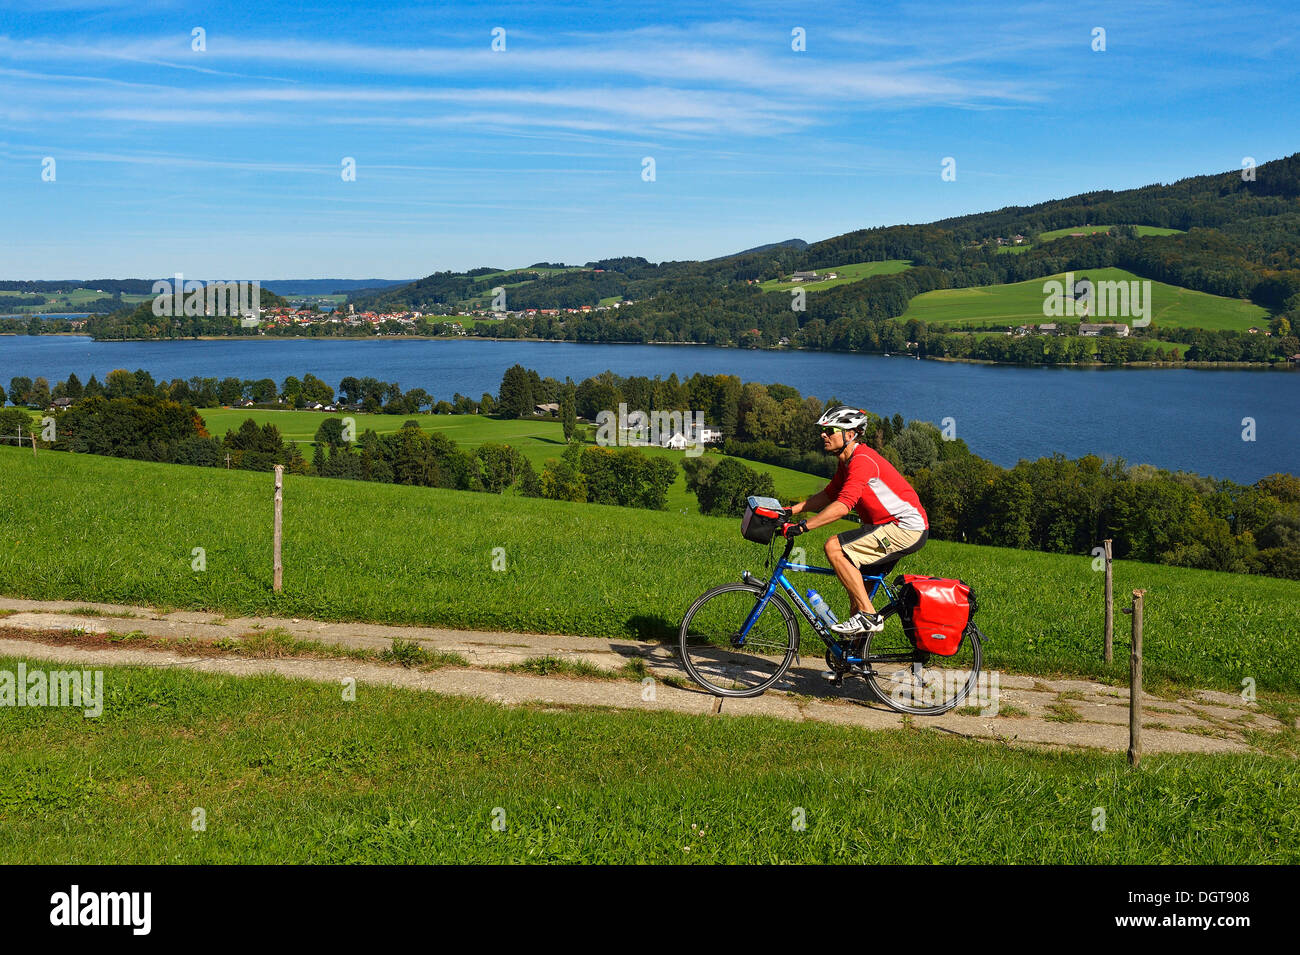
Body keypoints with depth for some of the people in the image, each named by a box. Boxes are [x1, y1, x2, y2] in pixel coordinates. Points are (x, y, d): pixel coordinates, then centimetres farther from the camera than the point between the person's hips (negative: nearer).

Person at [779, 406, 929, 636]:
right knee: (857, 580, 15)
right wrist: (790, 511, 9)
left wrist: (802, 526, -33)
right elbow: (828, 495, 19)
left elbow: (843, 506, -30)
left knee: (834, 548, -18)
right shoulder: (847, 462, 13)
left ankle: (868, 616, -16)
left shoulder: (862, 461, -20)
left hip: (906, 529, -11)